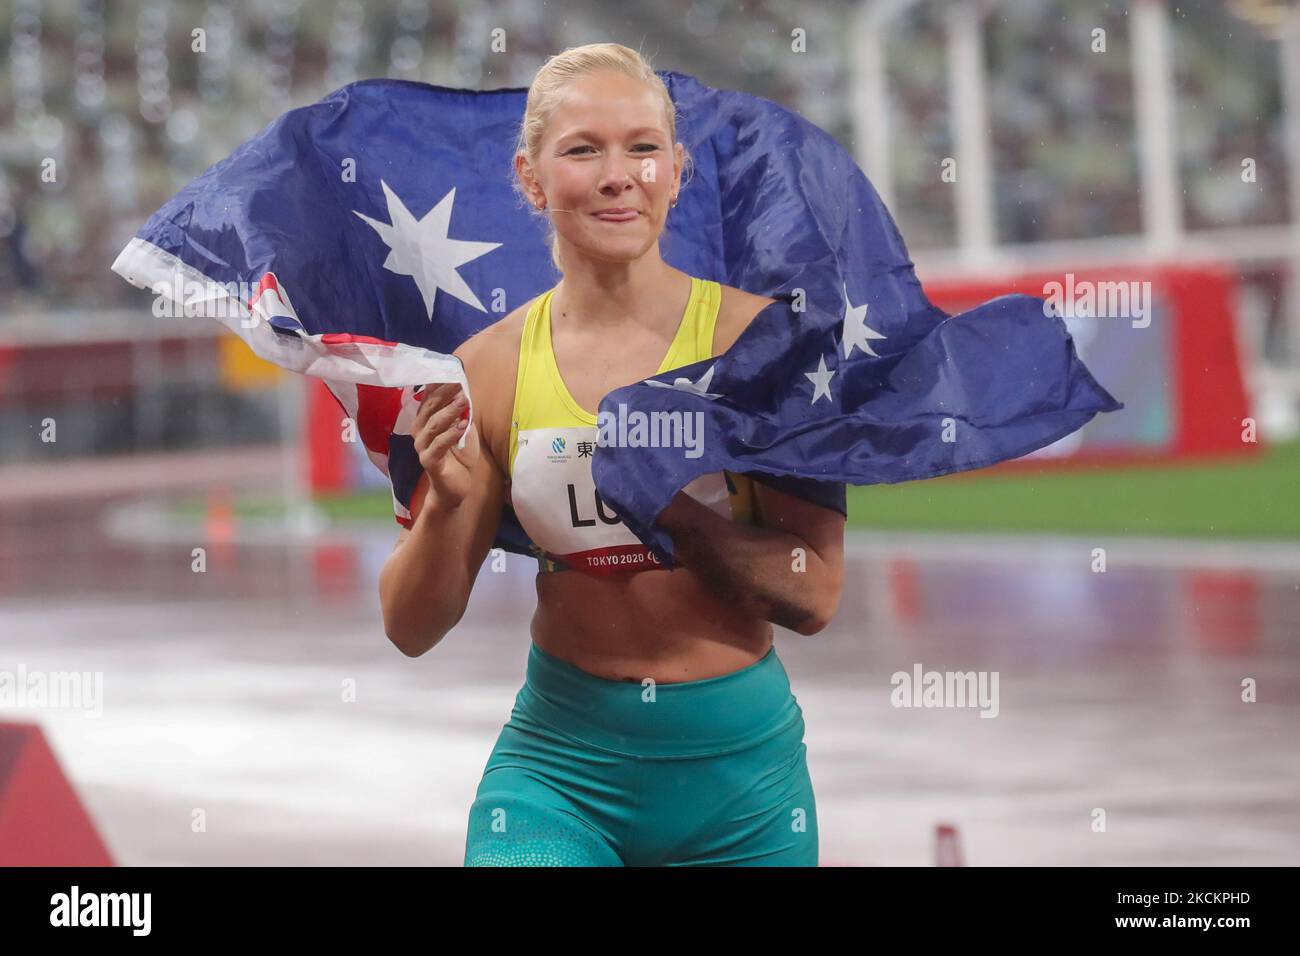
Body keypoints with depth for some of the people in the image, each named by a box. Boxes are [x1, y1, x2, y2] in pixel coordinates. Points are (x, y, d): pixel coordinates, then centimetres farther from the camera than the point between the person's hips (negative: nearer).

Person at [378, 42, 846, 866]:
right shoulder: (491, 368, -2)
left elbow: (814, 594, -11)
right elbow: (413, 630, 2)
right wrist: (445, 502, -17)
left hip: (739, 769, 0)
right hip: (559, 769, 0)